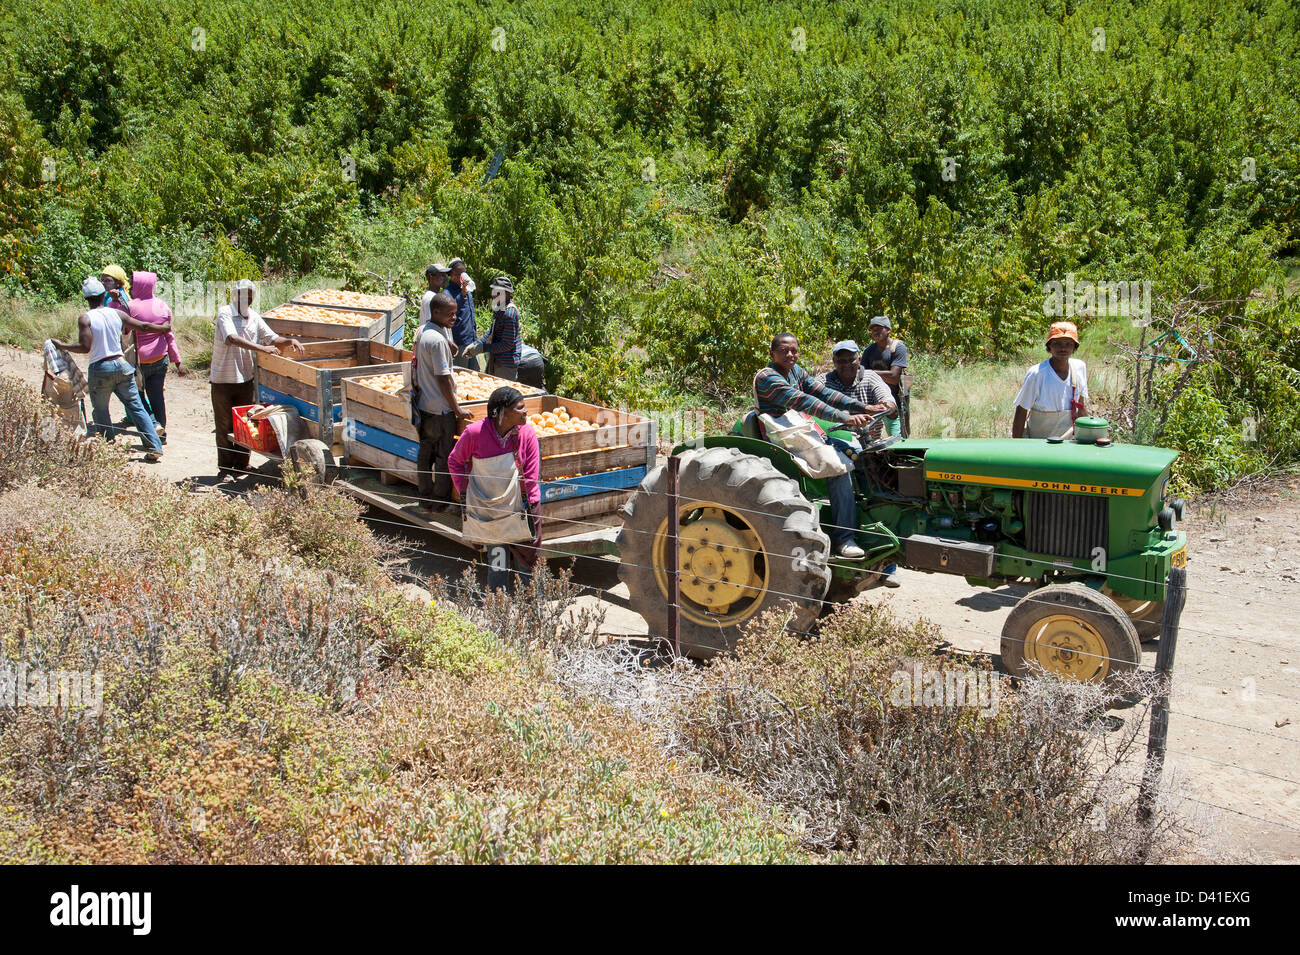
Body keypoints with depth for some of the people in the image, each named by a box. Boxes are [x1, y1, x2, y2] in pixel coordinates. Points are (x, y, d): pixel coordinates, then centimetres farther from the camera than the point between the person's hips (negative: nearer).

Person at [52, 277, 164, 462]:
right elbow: (143, 327, 12)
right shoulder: (117, 314, 5)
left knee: (101, 414, 10)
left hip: (100, 370, -4)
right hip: (121, 365, 4)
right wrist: (165, 328, 28)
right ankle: (154, 447, 4)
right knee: (136, 407, 7)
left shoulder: (85, 318, -8)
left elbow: (85, 347, -15)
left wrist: (62, 346, -1)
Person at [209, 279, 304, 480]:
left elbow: (273, 338, 8)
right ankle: (225, 469, 9)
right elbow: (231, 338, -26)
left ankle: (241, 464, 19)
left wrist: (291, 341, -13)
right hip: (223, 379, -5)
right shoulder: (225, 313, -11)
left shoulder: (254, 318, 8)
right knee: (224, 426, 2)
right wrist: (261, 348, -34)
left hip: (246, 379, 5)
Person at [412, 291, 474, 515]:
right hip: (440, 408, -9)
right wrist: (457, 410, -15)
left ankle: (425, 500, 23)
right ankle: (440, 502, 15)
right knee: (445, 456, 4)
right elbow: (443, 379, -20)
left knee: (426, 452, 15)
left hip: (424, 403, 9)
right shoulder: (437, 339, -22)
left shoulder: (422, 331, 6)